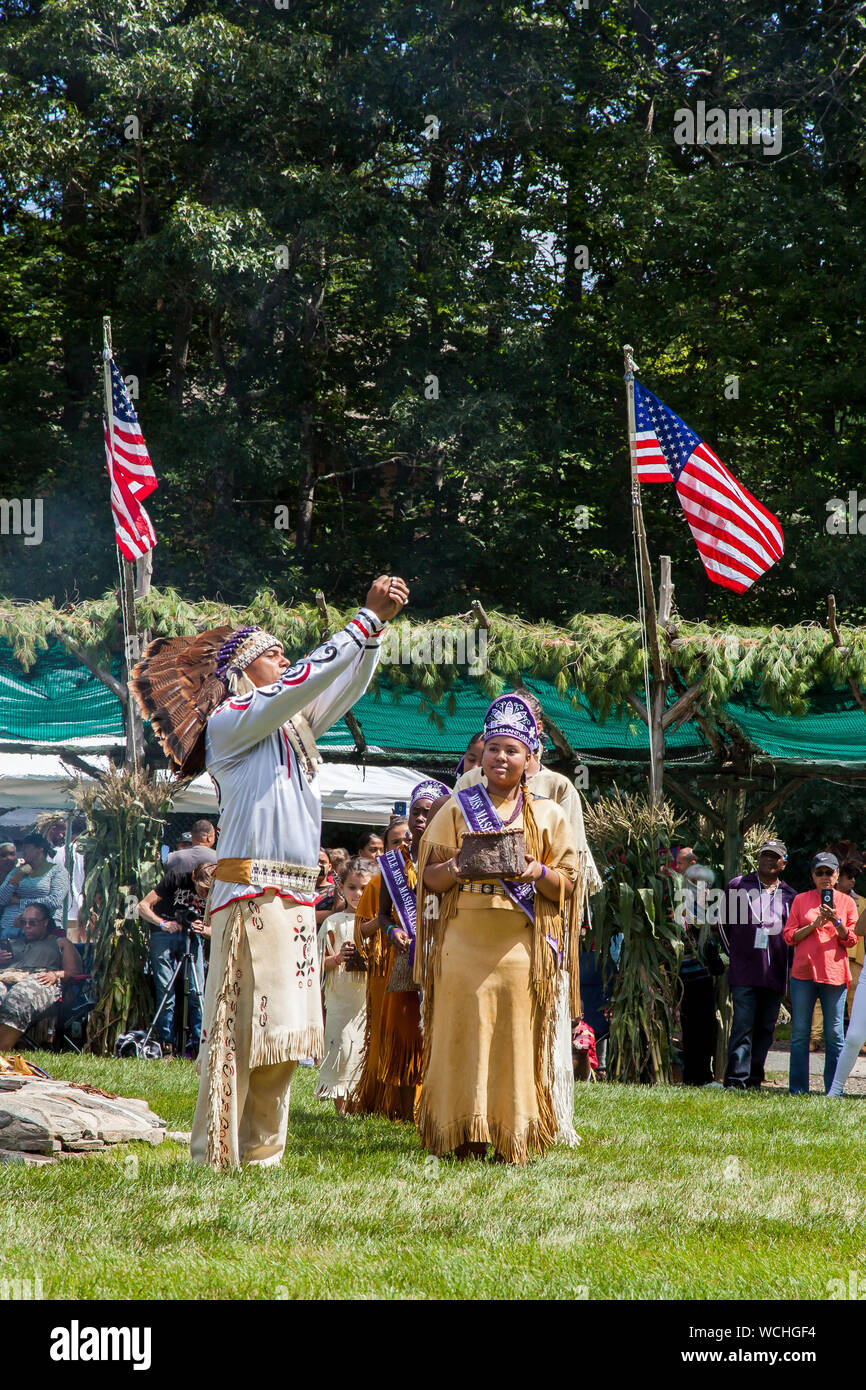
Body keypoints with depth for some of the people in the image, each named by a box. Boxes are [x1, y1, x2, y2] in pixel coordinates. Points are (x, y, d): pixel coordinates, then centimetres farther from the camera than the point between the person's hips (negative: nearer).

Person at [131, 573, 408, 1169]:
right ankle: (215, 1160, -10)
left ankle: (263, 1155, 11)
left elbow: (347, 685, 18)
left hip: (297, 899, 8)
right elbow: (309, 678, -12)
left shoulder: (294, 726, 20)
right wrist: (367, 618, -9)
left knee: (282, 1033, 7)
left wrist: (378, 624, 4)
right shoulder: (229, 723, -4)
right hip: (251, 892, -8)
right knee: (238, 1030, -10)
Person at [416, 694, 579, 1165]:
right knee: (464, 1033, -6)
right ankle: (464, 1136, -2)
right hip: (464, 943, 0)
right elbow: (429, 875, 8)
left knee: (516, 1038, -4)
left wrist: (537, 872, -12)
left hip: (520, 945, 0)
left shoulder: (547, 815, 12)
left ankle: (514, 1139, 0)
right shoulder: (457, 808, 11)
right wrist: (457, 869, -13)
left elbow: (567, 881, 8)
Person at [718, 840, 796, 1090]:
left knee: (766, 1028, 4)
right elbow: (723, 922, 13)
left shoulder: (789, 895, 12)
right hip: (744, 972, -3)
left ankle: (754, 1079, 11)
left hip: (776, 973, 3)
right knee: (743, 1025, -11)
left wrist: (791, 966, 12)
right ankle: (736, 1078, -14)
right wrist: (733, 954, 8)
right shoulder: (738, 886, 6)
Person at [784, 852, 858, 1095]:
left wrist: (837, 922, -12)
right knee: (799, 1033, 0)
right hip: (803, 972, 1)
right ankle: (798, 1090, 4)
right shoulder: (801, 900, 10)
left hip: (834, 973, 0)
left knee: (834, 1034, -1)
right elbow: (789, 936, 5)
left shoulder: (846, 902, 9)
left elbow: (852, 940, 5)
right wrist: (815, 925, -9)